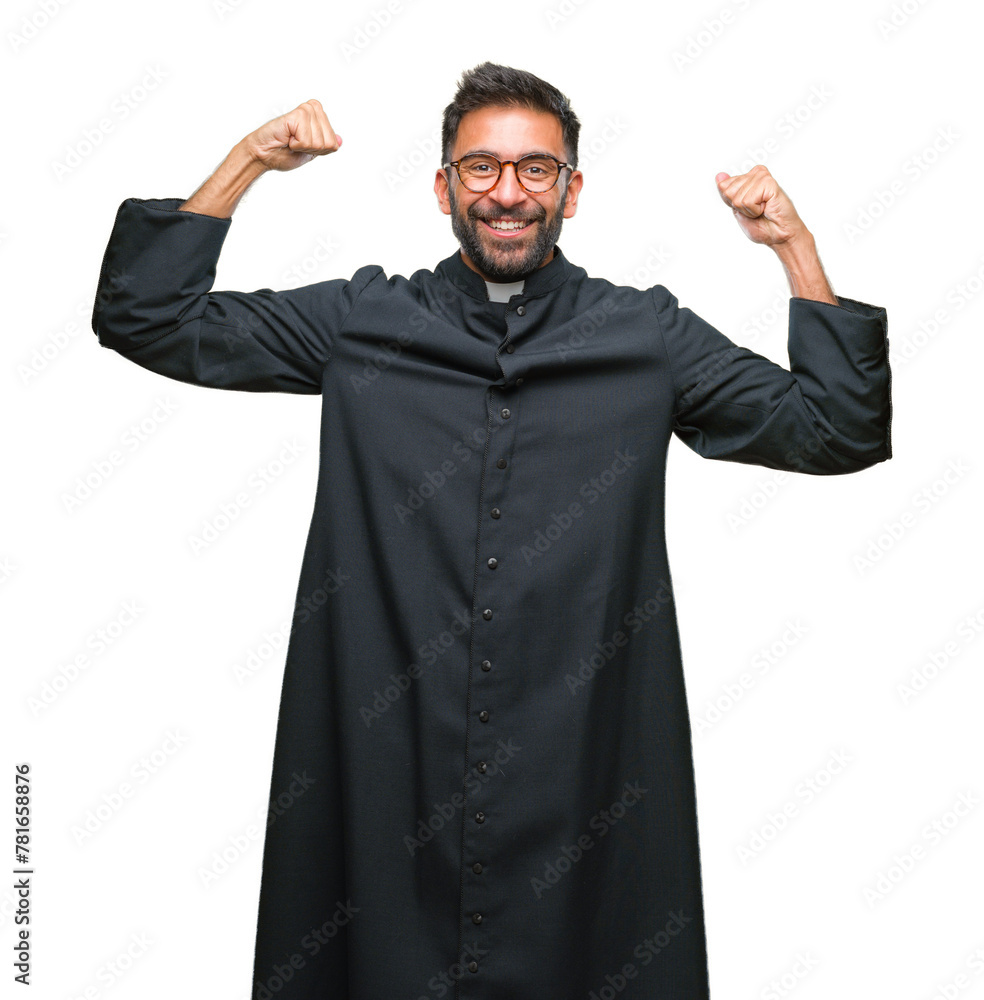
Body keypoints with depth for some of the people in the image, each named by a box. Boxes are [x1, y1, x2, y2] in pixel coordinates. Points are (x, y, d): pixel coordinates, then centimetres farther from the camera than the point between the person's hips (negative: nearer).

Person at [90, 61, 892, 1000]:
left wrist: (797, 250, -5)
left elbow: (841, 430, 4)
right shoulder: (360, 321, 4)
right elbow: (145, 319, 6)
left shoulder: (651, 336, 4)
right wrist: (248, 160, -2)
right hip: (382, 769, 1)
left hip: (585, 774, 0)